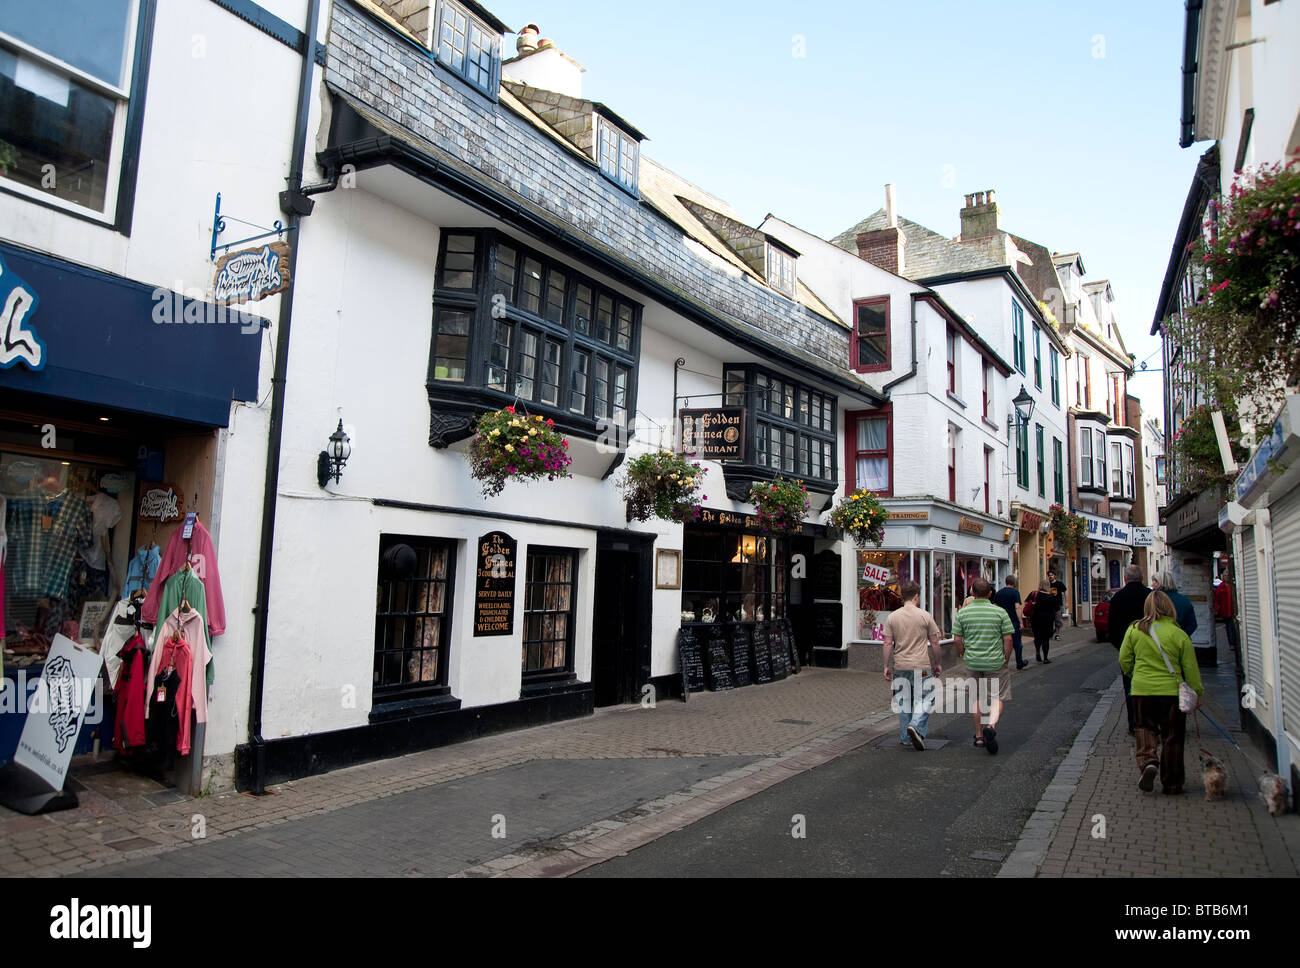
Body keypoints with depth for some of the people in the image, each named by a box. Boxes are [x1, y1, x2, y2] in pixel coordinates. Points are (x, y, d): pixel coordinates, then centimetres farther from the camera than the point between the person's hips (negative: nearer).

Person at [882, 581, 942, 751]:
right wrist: (937, 664, 12)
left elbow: (888, 644, 0)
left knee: (903, 702, 12)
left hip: (900, 666, 3)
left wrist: (886, 666, 7)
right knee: (925, 699, 6)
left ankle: (905, 737, 17)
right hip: (921, 666, -3)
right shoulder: (925, 616, -3)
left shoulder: (892, 617, 2)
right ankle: (916, 726, -15)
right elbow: (935, 643, 1)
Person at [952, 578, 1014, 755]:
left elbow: (957, 639, -2)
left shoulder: (963, 613, -3)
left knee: (976, 697, 16)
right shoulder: (1000, 612, -6)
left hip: (973, 661, 2)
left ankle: (979, 736, 21)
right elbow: (1008, 638, -7)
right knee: (997, 697, 5)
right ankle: (991, 725, -22)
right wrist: (1006, 659, 5)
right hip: (995, 662, -2)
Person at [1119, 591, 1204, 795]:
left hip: (1142, 690, 0)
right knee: (1172, 737, 10)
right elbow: (1190, 668, -1)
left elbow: (1124, 660, 4)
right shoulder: (1179, 635, -7)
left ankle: (1148, 763, -9)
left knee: (1145, 729, 15)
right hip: (1171, 691, 0)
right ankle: (1171, 783, 18)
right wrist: (1198, 691, 11)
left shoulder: (1134, 630, -4)